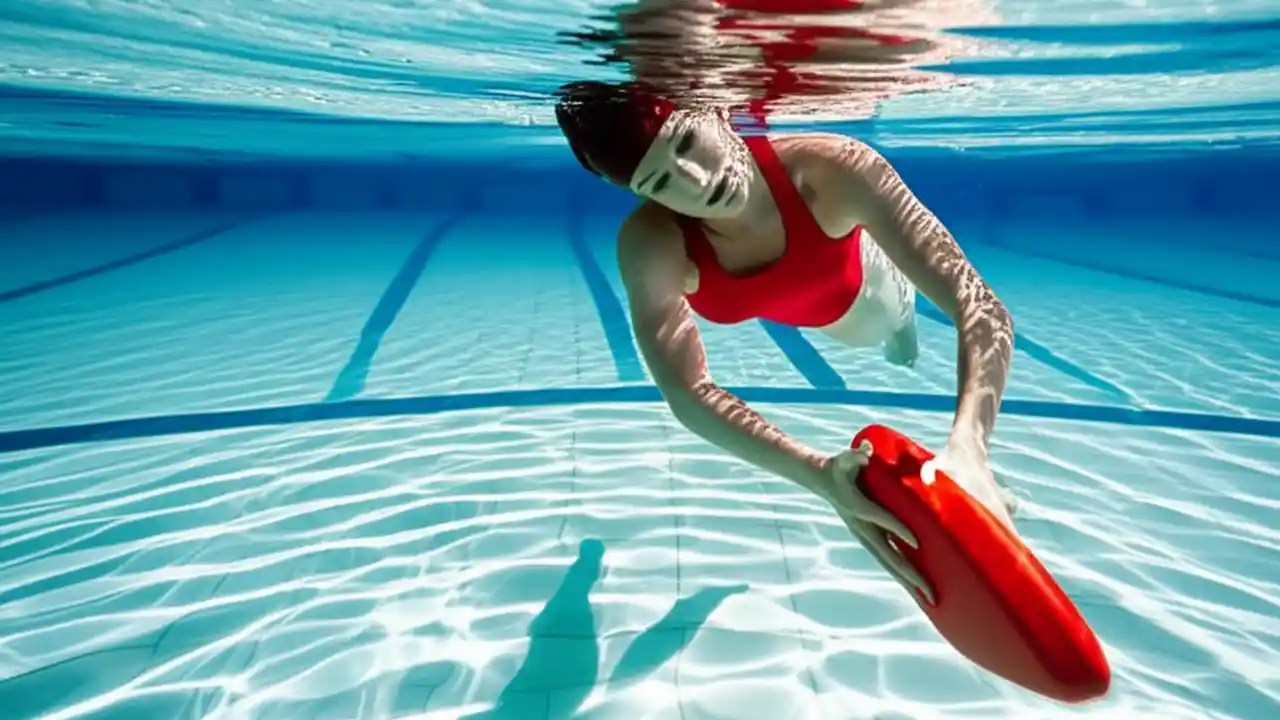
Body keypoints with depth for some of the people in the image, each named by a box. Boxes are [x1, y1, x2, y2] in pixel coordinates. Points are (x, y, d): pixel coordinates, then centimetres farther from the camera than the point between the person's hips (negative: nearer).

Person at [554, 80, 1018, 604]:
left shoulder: (830, 167, -47)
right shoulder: (649, 244, -44)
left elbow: (982, 308, -50)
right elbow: (687, 392, -48)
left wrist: (967, 446, -68)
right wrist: (819, 474, -62)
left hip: (870, 291, 0)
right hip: (787, 304, 1)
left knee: (904, 356, 31)